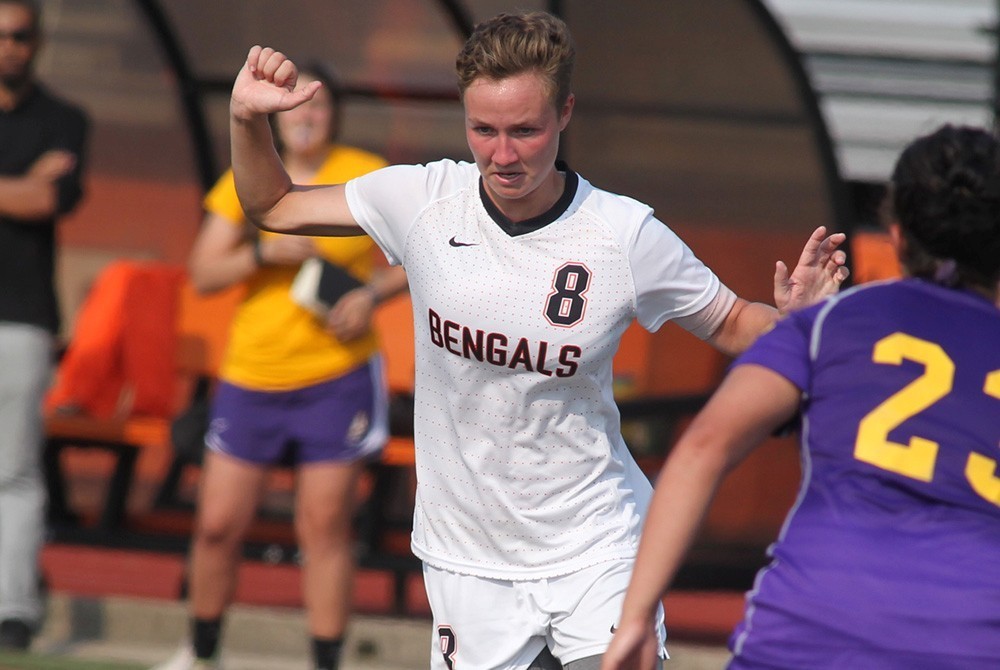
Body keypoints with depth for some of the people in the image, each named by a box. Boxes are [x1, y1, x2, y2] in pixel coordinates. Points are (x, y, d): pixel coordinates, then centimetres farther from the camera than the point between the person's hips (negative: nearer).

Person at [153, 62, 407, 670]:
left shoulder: (369, 177, -1)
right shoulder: (247, 181, 3)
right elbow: (204, 272, -1)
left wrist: (373, 293, -12)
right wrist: (267, 252, -18)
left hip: (338, 378, -2)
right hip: (251, 378, 2)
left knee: (324, 527, -4)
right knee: (219, 524, 2)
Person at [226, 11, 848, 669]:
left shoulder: (627, 236, -12)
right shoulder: (425, 200, -7)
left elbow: (732, 326, 2)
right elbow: (274, 206, 7)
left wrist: (792, 316, -18)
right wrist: (248, 120, -10)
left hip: (596, 552, -2)